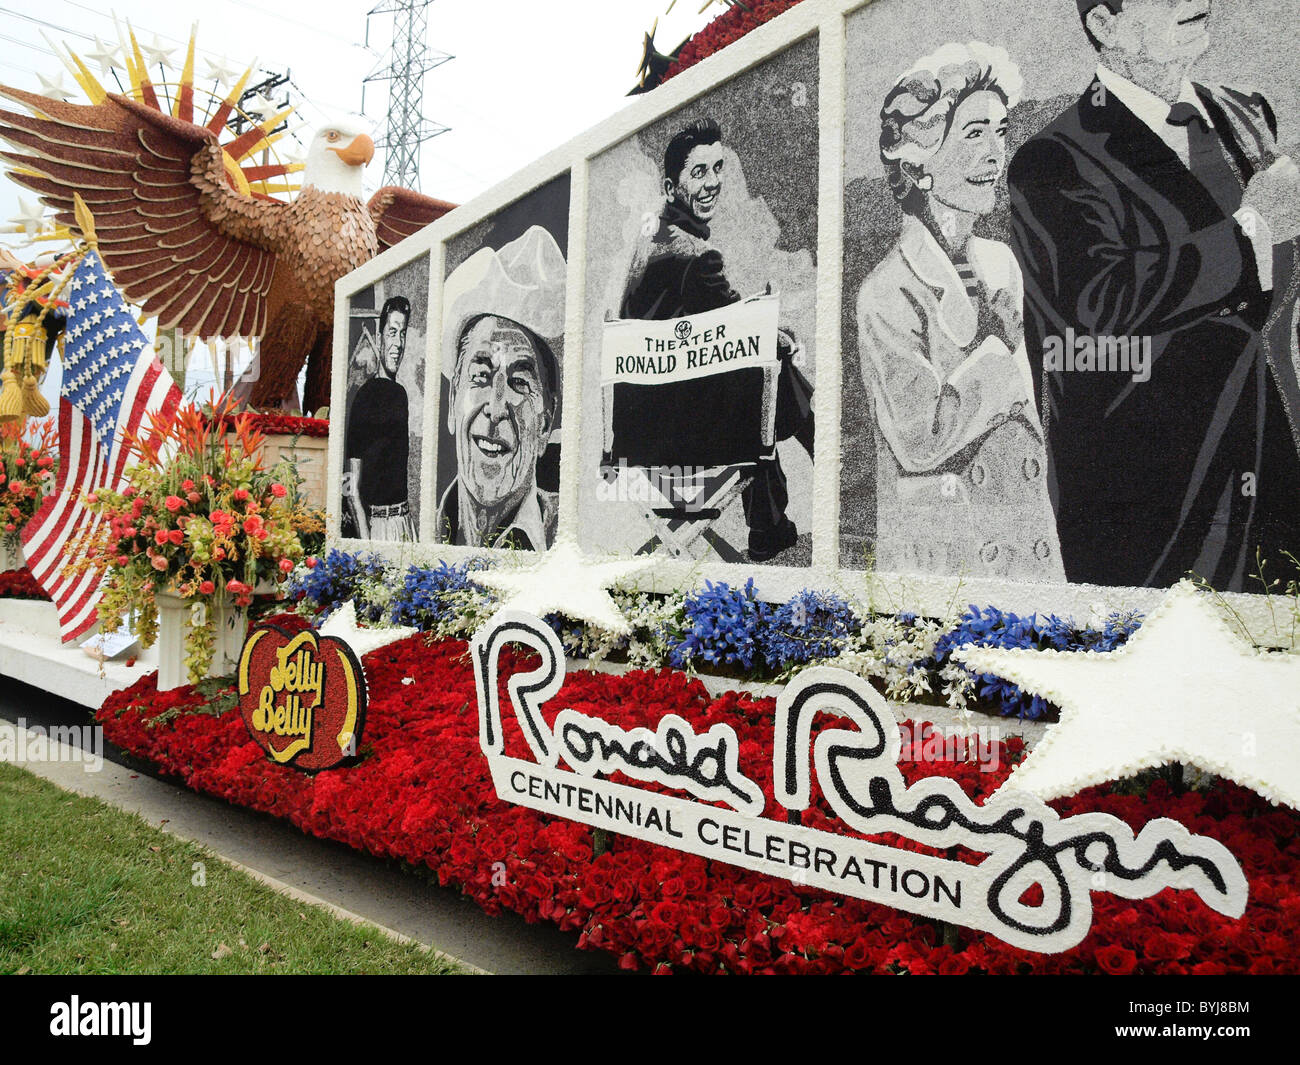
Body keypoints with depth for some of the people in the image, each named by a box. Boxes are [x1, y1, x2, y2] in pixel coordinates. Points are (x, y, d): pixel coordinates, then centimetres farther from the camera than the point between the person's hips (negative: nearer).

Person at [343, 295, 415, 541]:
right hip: (377, 520, -7)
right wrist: (364, 538, -20)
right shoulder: (366, 396, -10)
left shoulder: (401, 393, 13)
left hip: (405, 518, 7)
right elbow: (352, 490, -14)